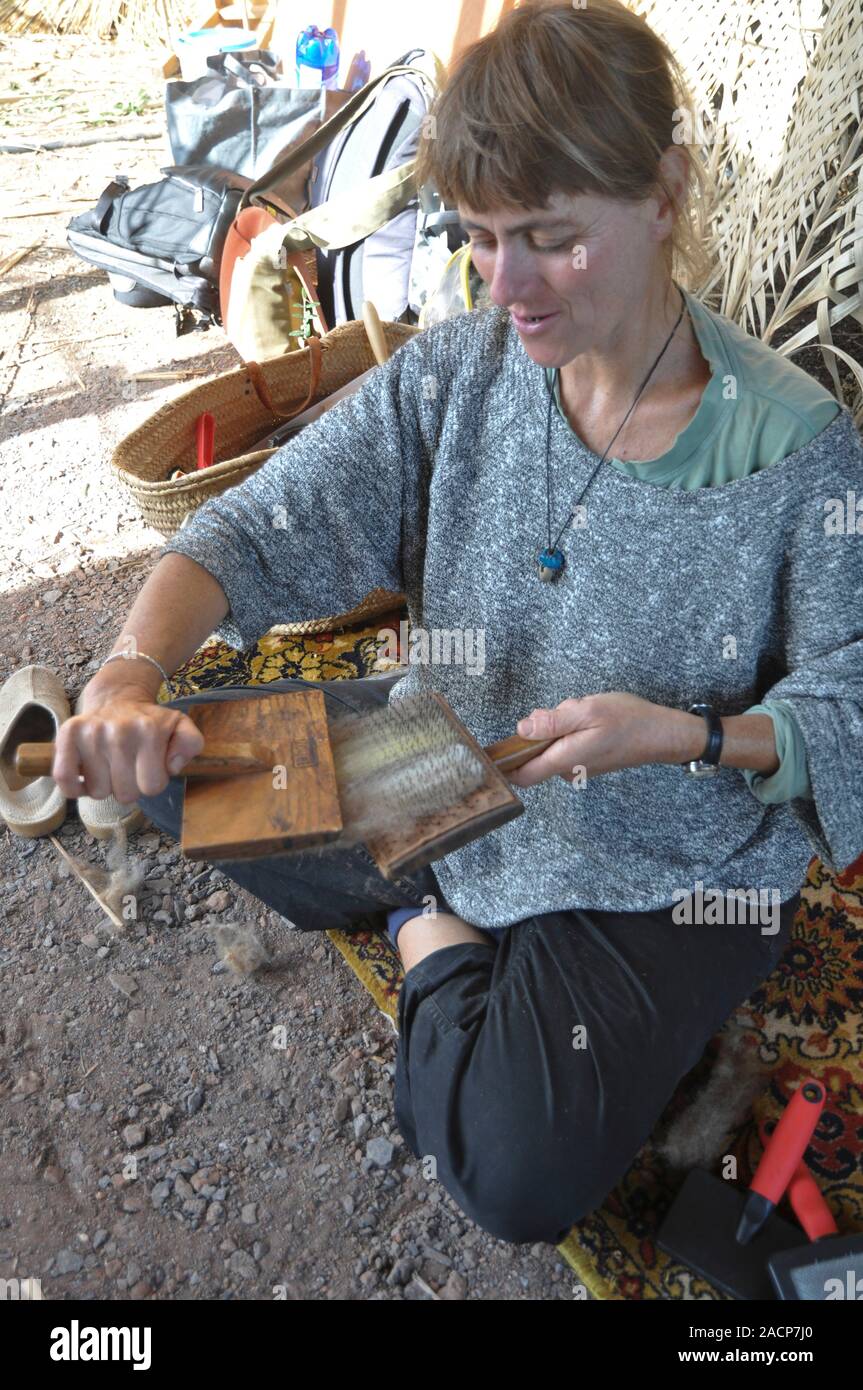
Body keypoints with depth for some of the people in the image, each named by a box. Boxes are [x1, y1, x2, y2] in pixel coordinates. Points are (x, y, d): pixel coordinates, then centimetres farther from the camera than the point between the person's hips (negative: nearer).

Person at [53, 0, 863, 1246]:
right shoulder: (457, 372, -10)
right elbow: (262, 528, -14)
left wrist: (685, 734, -31)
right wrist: (130, 676, -32)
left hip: (668, 862, -3)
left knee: (521, 1179, -18)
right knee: (168, 760, -1)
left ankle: (443, 946, 11)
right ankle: (429, 919, 7)